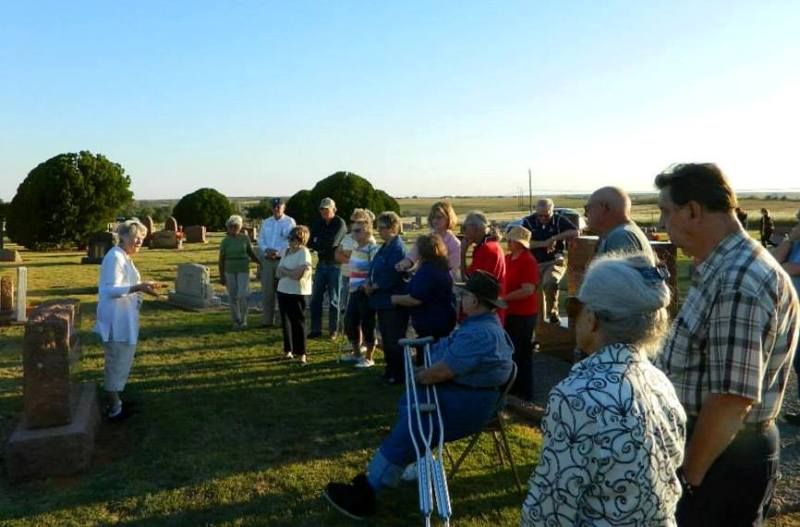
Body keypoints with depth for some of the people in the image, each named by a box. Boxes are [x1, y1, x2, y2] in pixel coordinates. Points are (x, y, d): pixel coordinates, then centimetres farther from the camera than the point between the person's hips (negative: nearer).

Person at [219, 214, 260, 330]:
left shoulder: (245, 238, 0)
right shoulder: (225, 241, -1)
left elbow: (251, 253, 10)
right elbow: (221, 259, 2)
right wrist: (221, 276, 0)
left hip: (243, 270, -1)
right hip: (229, 272, 1)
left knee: (242, 295, -10)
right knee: (232, 297, 3)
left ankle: (243, 320, 6)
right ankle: (236, 321, 16)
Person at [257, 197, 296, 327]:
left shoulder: (290, 221, 1)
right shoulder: (266, 222, 15)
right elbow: (261, 239, 11)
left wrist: (278, 252, -18)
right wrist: (266, 250, -9)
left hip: (283, 260, -4)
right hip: (267, 260, 4)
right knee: (267, 291, 5)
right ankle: (267, 320, 11)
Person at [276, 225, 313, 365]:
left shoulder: (304, 253, -13)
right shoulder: (286, 251, 10)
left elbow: (297, 274, -21)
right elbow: (278, 273, 5)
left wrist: (284, 270, -7)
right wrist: (289, 272, -13)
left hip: (297, 293, -7)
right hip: (283, 291, 7)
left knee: (298, 322, -2)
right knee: (285, 322, 14)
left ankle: (301, 354, 5)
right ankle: (288, 350, 26)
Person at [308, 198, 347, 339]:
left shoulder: (340, 223, -8)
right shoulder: (318, 223, 9)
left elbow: (332, 242, -21)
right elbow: (311, 243, 1)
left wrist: (317, 243, -6)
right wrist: (323, 246, -15)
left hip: (335, 265, -5)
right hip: (322, 264, 5)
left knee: (334, 299, 2)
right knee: (316, 298, 4)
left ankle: (333, 330, 11)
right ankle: (316, 329, 12)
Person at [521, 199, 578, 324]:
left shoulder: (559, 220, -1)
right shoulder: (528, 222, -2)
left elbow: (575, 232, -12)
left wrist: (555, 238, -19)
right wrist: (544, 244, -18)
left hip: (555, 261, -2)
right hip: (535, 264, 2)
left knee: (550, 283, -33)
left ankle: (553, 312, -14)